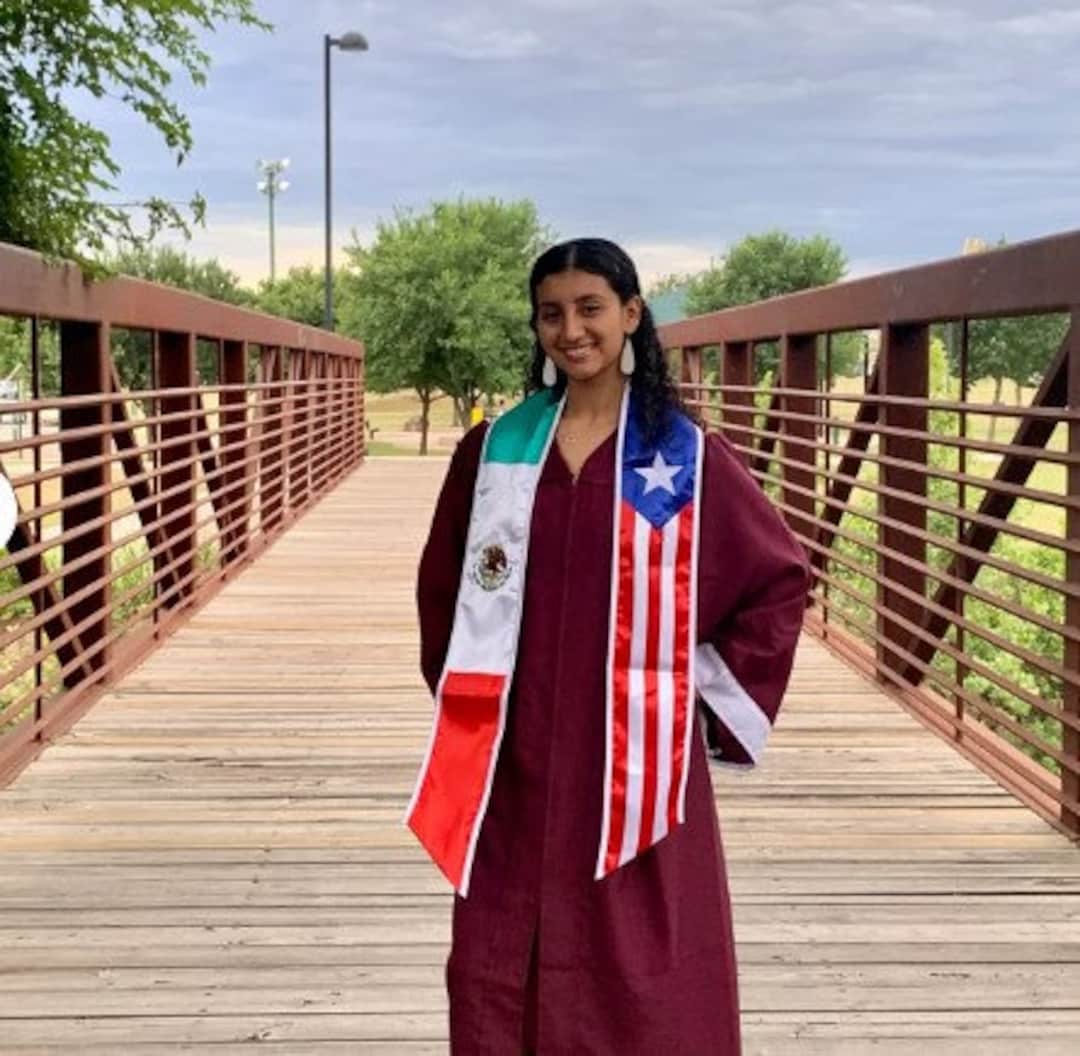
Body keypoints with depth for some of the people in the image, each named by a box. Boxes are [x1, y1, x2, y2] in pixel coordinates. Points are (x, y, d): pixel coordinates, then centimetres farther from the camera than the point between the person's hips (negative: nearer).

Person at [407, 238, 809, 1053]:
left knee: (642, 967, 5)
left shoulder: (687, 456, -2)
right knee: (506, 959, 7)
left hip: (639, 754, -2)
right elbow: (443, 586, 15)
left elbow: (780, 576, 5)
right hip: (519, 757, 2)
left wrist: (713, 695, 1)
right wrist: (463, 696, 9)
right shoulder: (494, 449, 4)